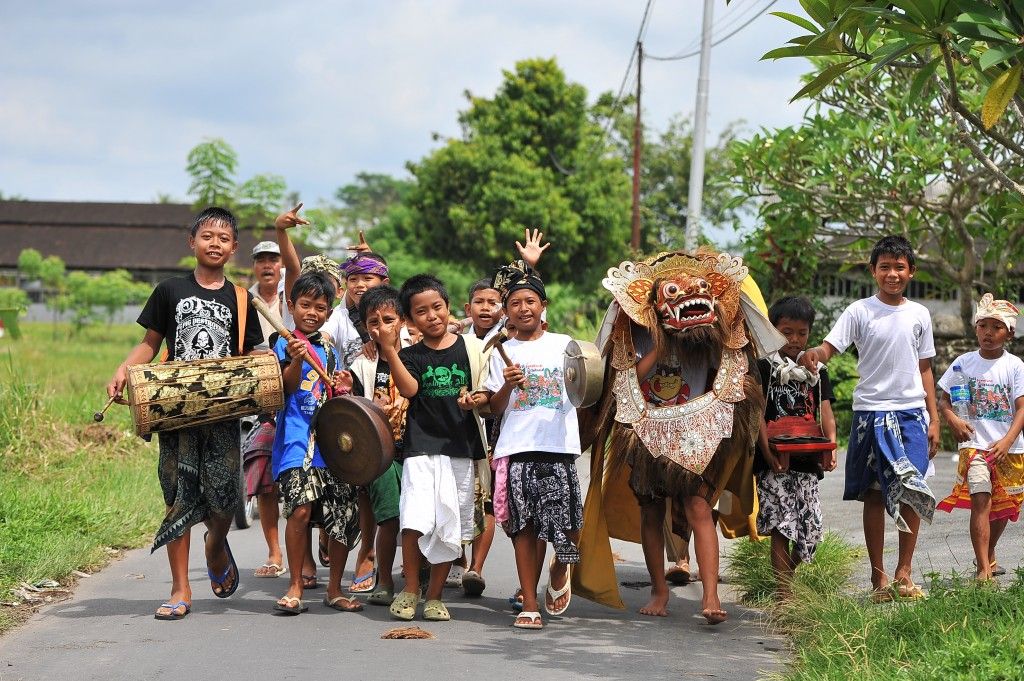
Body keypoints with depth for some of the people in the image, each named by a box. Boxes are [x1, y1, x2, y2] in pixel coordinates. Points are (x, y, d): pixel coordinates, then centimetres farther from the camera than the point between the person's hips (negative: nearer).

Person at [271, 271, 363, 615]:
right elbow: (286, 388, -15)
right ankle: (295, 588, -7)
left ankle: (334, 589, 18)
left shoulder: (330, 351, 18)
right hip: (297, 439, -6)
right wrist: (297, 360, -31)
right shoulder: (286, 344, 0)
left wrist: (343, 390, 2)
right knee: (301, 507, -20)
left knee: (345, 514, 4)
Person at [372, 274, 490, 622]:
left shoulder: (471, 348, 6)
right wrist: (389, 350, -23)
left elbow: (486, 392, 10)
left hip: (461, 448, 1)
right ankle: (409, 589, 4)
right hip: (422, 446, -1)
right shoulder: (410, 355, 5)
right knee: (415, 521, -15)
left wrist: (476, 399, -12)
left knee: (450, 527, 4)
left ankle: (434, 595, 18)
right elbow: (409, 389, -14)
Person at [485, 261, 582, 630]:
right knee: (524, 527, 0)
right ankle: (529, 604, 7)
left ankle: (560, 570, 26)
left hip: (559, 447, -1)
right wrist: (507, 386, -11)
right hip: (516, 448, 1)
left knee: (567, 527, -7)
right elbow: (495, 409, 8)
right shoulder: (503, 352, 11)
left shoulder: (563, 344, 10)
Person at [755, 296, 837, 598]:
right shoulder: (765, 366, 3)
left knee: (809, 527, 3)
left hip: (808, 459, 4)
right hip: (777, 460, -4)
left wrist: (831, 446, -9)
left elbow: (825, 413, 8)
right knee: (781, 527, -7)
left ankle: (791, 572, 28)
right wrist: (767, 449, -17)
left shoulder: (817, 370, 15)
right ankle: (783, 593, -5)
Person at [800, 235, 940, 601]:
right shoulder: (860, 311, -1)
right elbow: (829, 347, -12)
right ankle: (878, 575, 9)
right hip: (871, 411, -2)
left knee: (913, 493, -1)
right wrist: (811, 355, -36)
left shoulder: (919, 314, 8)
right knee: (875, 494, 2)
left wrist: (934, 418, 11)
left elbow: (924, 369, 14)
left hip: (912, 412, 2)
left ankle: (904, 573, 9)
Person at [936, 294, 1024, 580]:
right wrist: (952, 419, -15)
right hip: (975, 445, -1)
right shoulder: (964, 363, 3)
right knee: (980, 500, -17)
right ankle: (984, 569, -21)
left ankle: (989, 554, 38)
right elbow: (943, 400, 8)